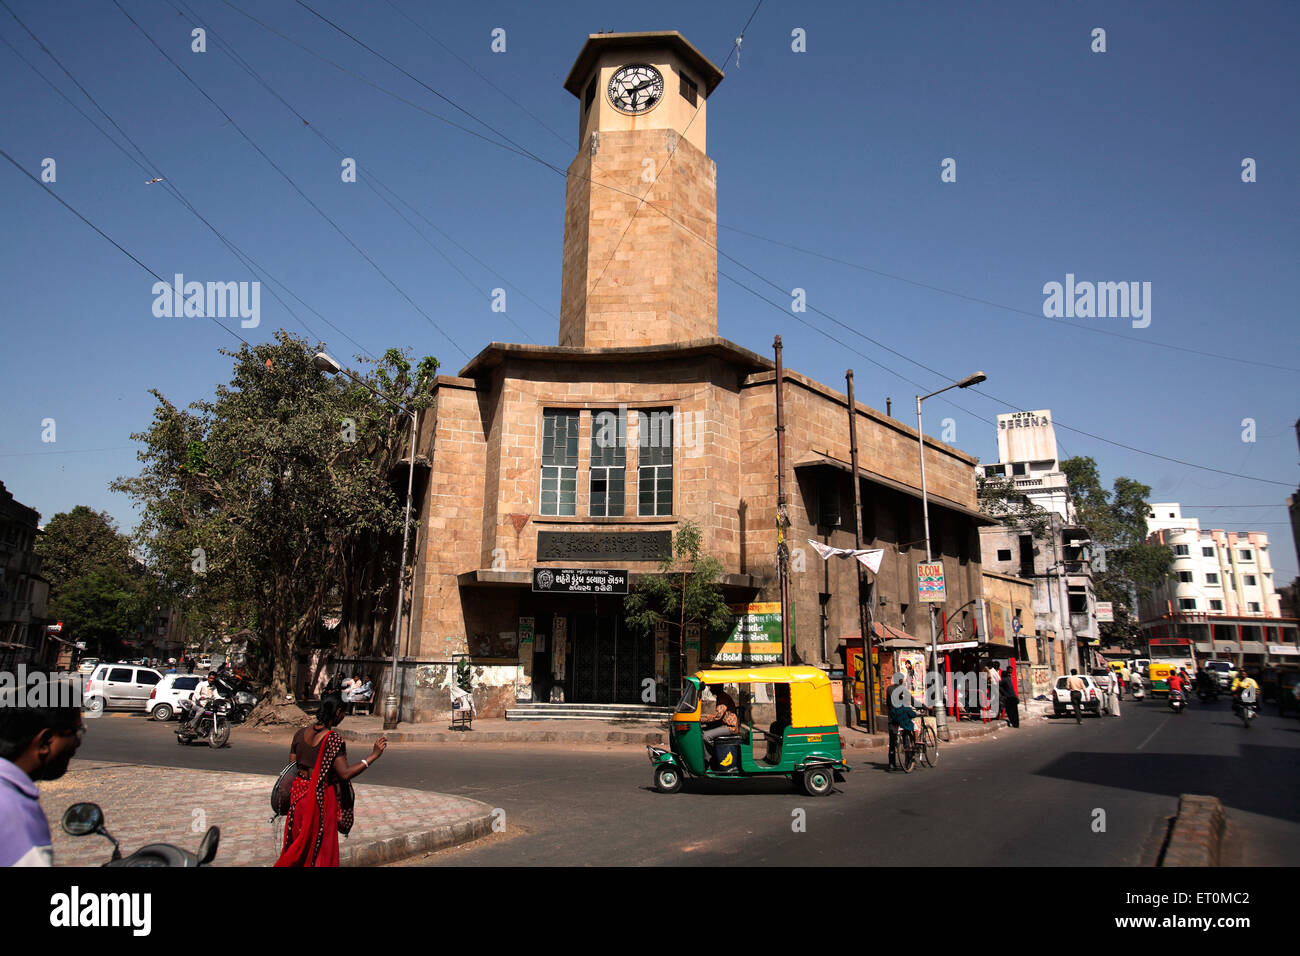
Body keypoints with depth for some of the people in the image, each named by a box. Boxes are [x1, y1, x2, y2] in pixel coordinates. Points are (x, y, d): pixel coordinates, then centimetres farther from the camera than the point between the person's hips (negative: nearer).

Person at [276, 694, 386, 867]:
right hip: (321, 798, -6)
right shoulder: (333, 739, -19)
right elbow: (345, 773, -24)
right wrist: (373, 756, -23)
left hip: (298, 794, 6)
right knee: (321, 848, 9)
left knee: (298, 845, 21)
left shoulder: (301, 733, 0)